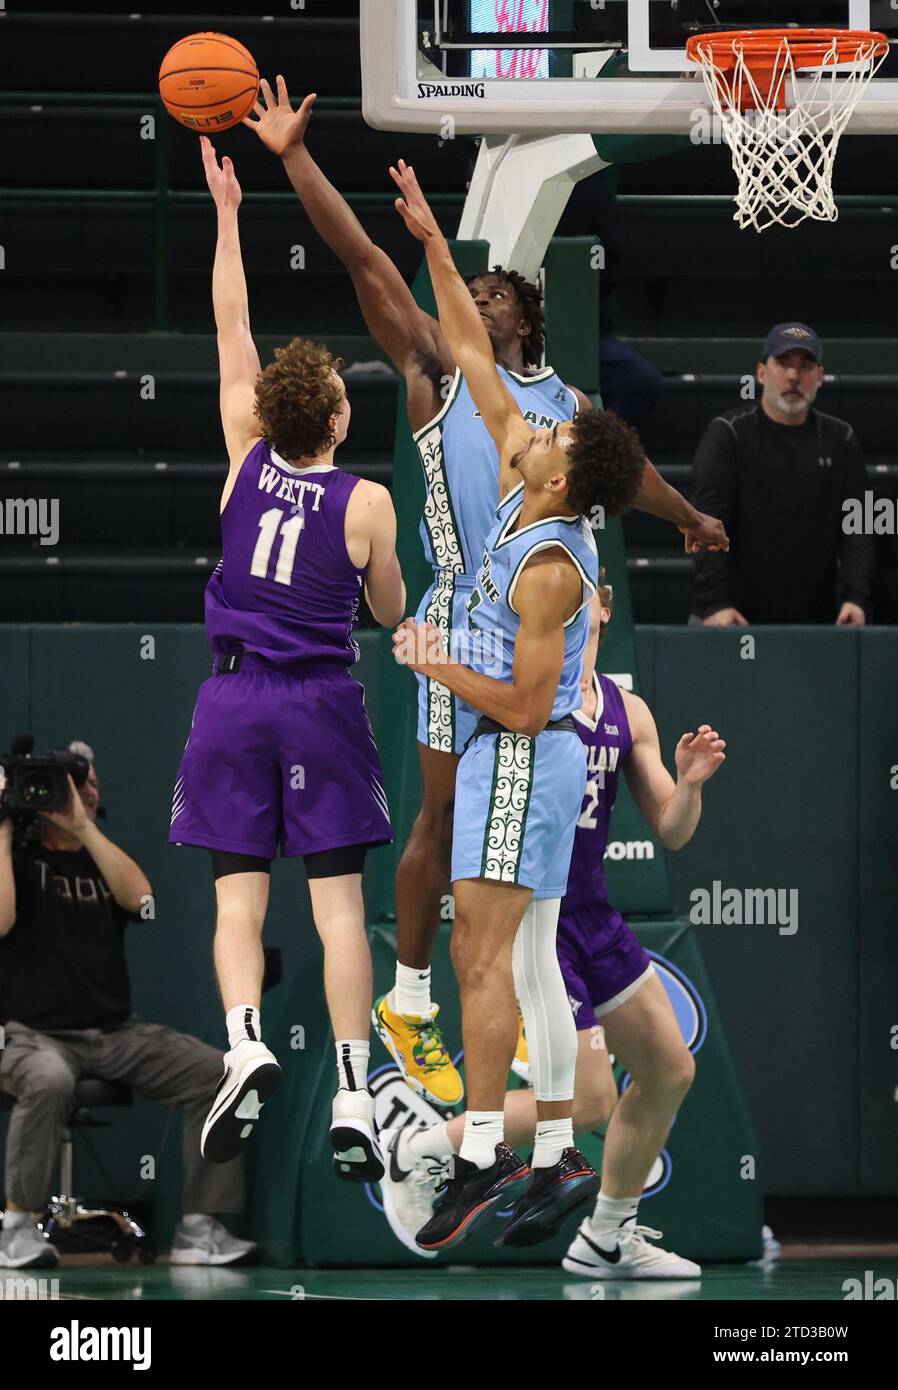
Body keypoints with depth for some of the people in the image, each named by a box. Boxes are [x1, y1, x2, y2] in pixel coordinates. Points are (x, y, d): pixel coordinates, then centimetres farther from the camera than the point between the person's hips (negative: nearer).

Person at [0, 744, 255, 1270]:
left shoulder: (105, 858, 16)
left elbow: (139, 897, -8)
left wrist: (82, 826, -10)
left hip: (117, 1034, 5)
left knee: (215, 1071, -16)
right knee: (50, 1081, -40)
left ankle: (199, 1229, -14)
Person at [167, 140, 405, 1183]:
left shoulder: (247, 462, -1)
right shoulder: (366, 502, -6)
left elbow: (230, 325, 6)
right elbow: (391, 612, 8)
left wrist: (227, 213, 12)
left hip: (234, 696, 1)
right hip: (322, 700, -1)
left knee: (238, 896, 3)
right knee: (338, 901, -1)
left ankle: (245, 1043, -23)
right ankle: (351, 1099, -7)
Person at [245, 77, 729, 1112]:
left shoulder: (565, 401, 17)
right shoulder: (437, 368, 3)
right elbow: (363, 260, -6)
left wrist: (688, 517, 53)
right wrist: (296, 158, -14)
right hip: (468, 620, -5)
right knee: (446, 813, -3)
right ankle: (407, 1006, 6)